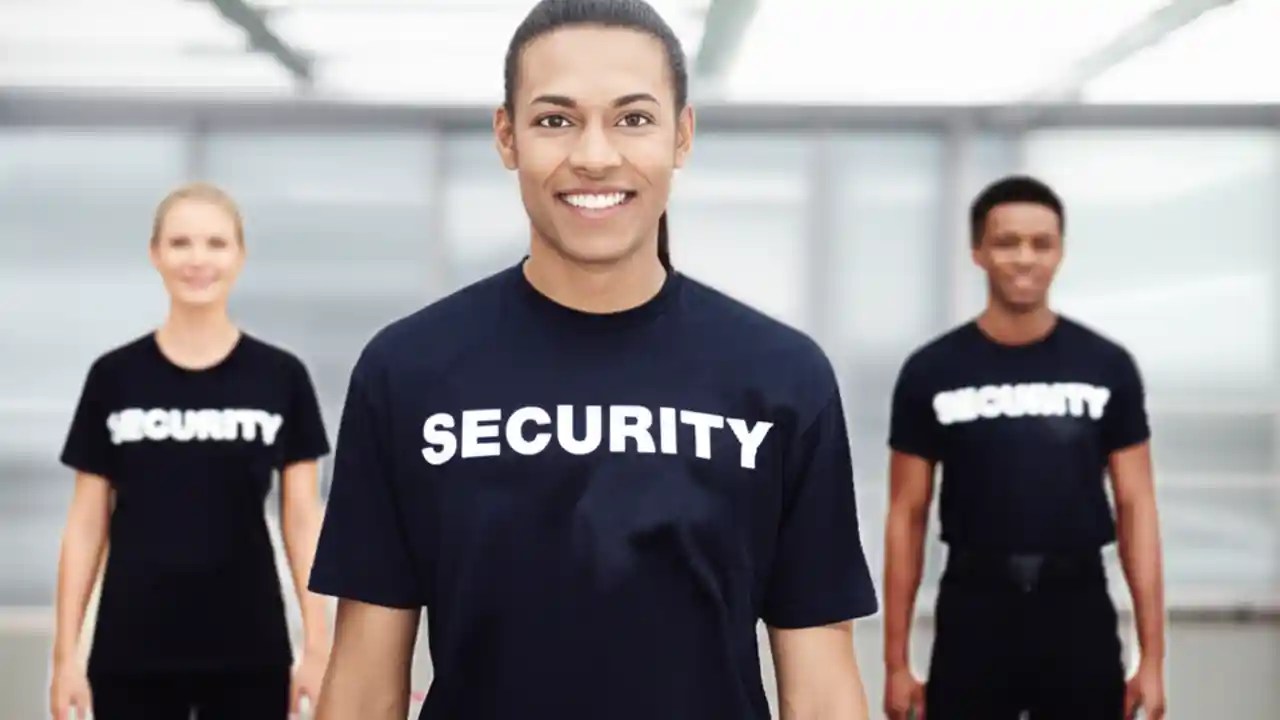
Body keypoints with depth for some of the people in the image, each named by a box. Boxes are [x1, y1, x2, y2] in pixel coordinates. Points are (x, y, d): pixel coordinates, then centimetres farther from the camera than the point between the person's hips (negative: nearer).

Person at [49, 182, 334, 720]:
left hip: (249, 652, 0)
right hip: (132, 653, 1)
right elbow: (87, 524, 4)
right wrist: (66, 651, 0)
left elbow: (303, 520, 2)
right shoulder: (114, 376, 1)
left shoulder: (281, 377, 0)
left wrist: (318, 647, -3)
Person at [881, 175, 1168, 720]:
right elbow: (907, 515, 2)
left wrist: (1152, 657, -3)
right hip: (974, 612, -1)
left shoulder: (1107, 366, 1)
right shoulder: (931, 371, -1)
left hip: (1078, 611, 1)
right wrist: (896, 661, -1)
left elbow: (1136, 508, 2)